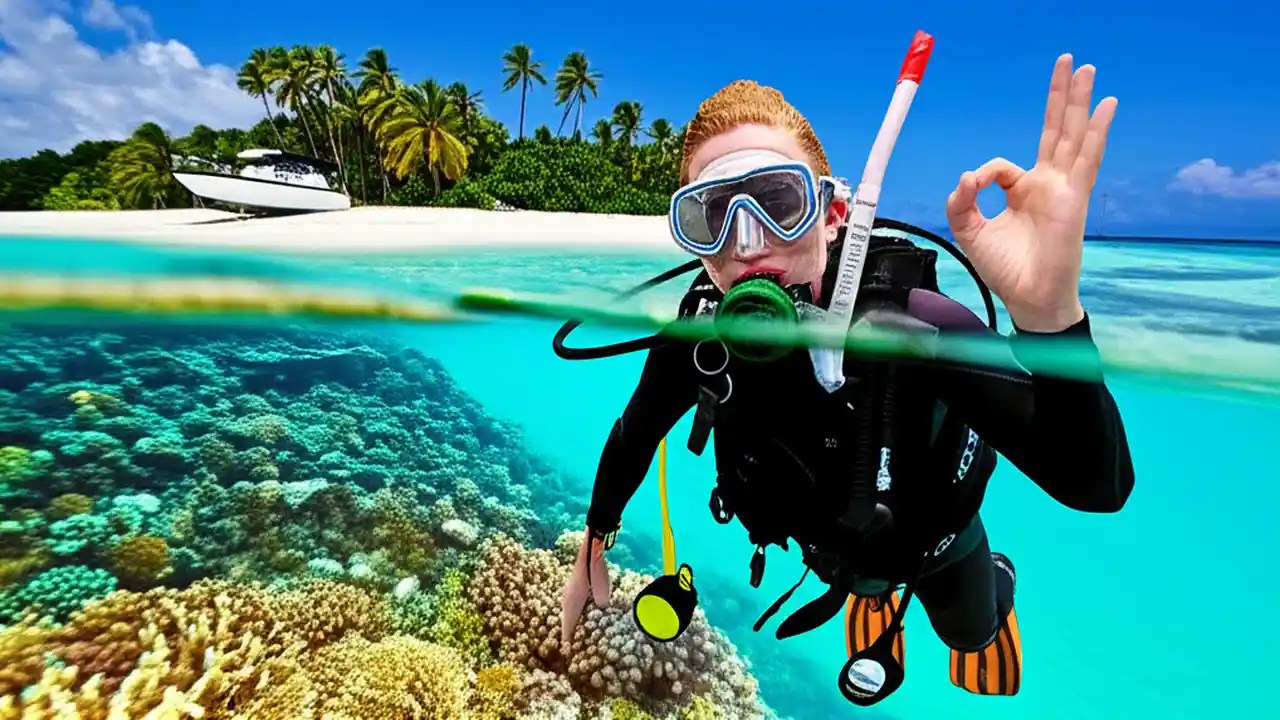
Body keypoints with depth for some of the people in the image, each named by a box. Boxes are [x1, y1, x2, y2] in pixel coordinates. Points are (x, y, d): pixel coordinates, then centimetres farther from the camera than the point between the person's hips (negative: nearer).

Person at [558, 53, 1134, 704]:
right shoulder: (701, 331, -31)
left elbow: (1097, 485, -48)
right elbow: (635, 432, -12)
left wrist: (1050, 313, -67)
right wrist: (592, 549, -5)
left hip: (932, 532, -1)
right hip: (830, 543, 2)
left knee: (976, 646, 31)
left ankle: (994, 584, 65)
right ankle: (874, 592, 71)